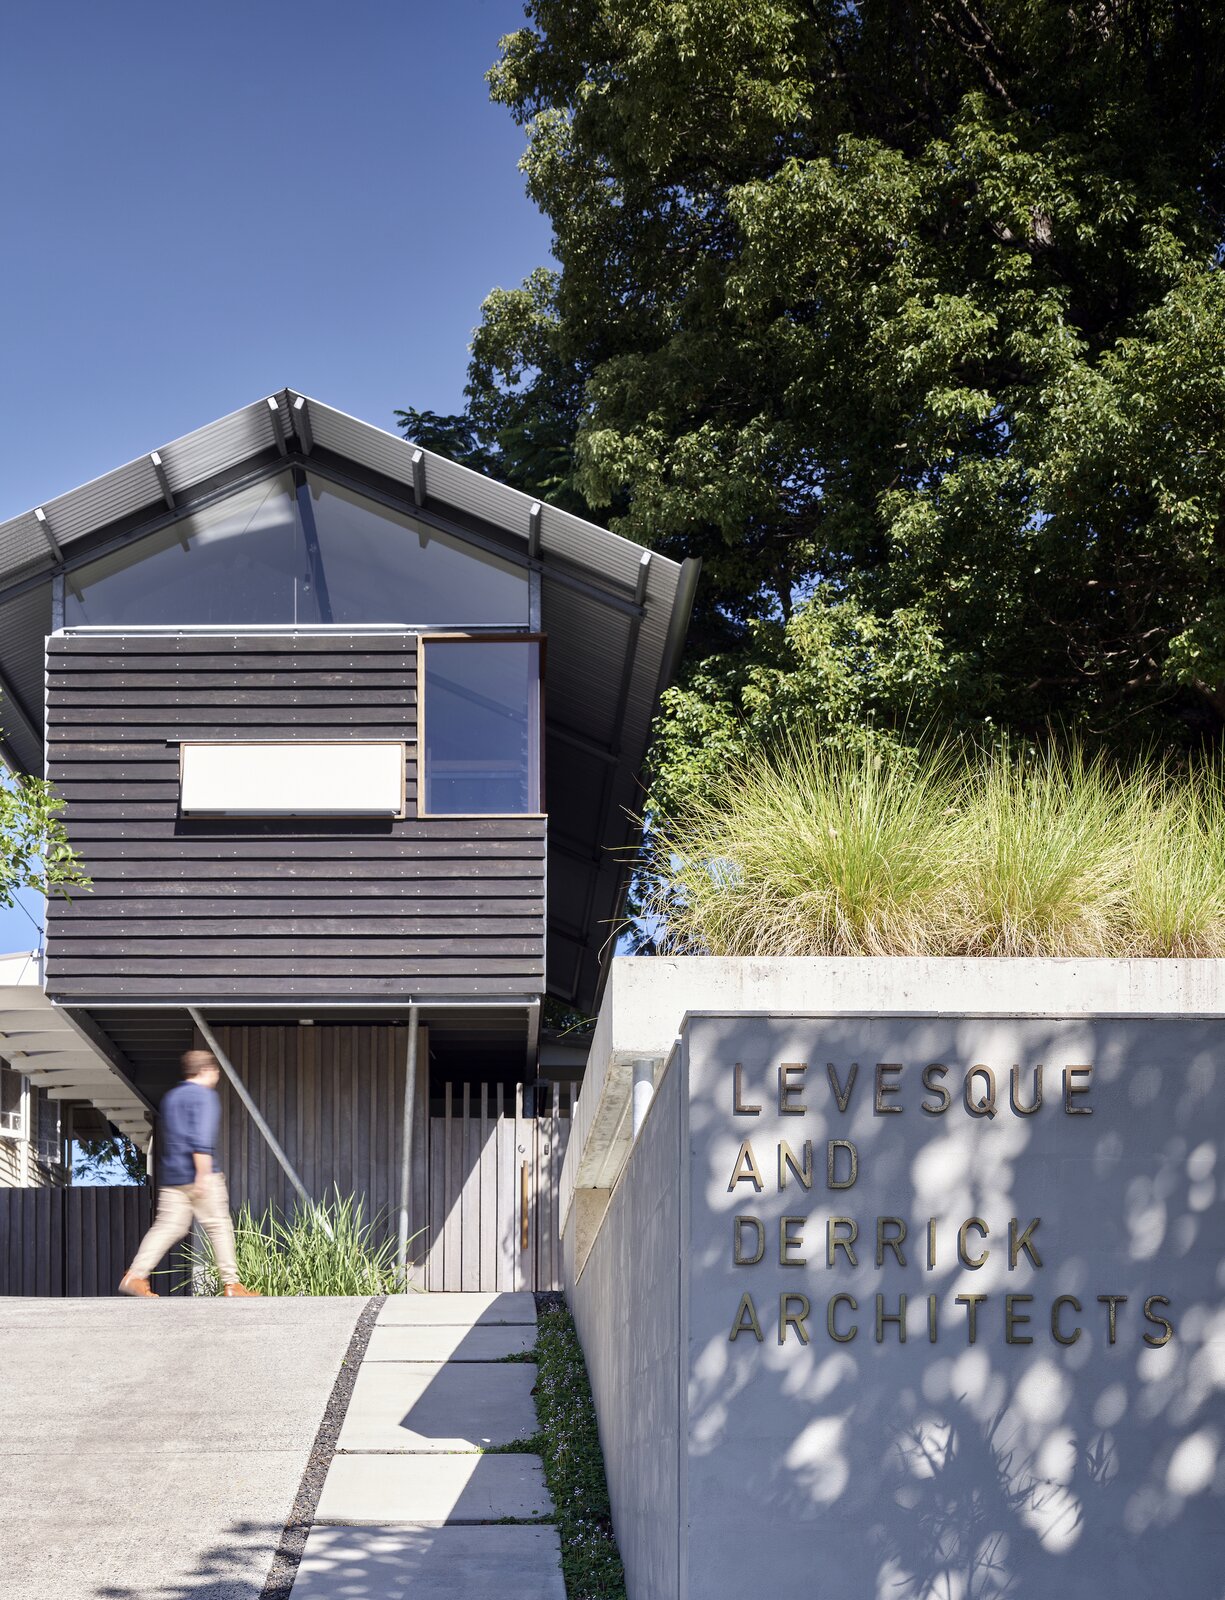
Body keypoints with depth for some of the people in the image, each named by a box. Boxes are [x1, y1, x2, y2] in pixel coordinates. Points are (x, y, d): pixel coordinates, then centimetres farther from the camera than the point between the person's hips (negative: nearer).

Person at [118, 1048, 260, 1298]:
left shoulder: (171, 1097, 19)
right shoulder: (204, 1096, -7)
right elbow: (202, 1139, -18)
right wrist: (203, 1174, -22)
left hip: (171, 1175, 8)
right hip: (198, 1174, -8)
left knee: (167, 1226, 4)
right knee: (219, 1226, -1)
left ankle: (135, 1275, -9)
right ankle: (231, 1285, -1)